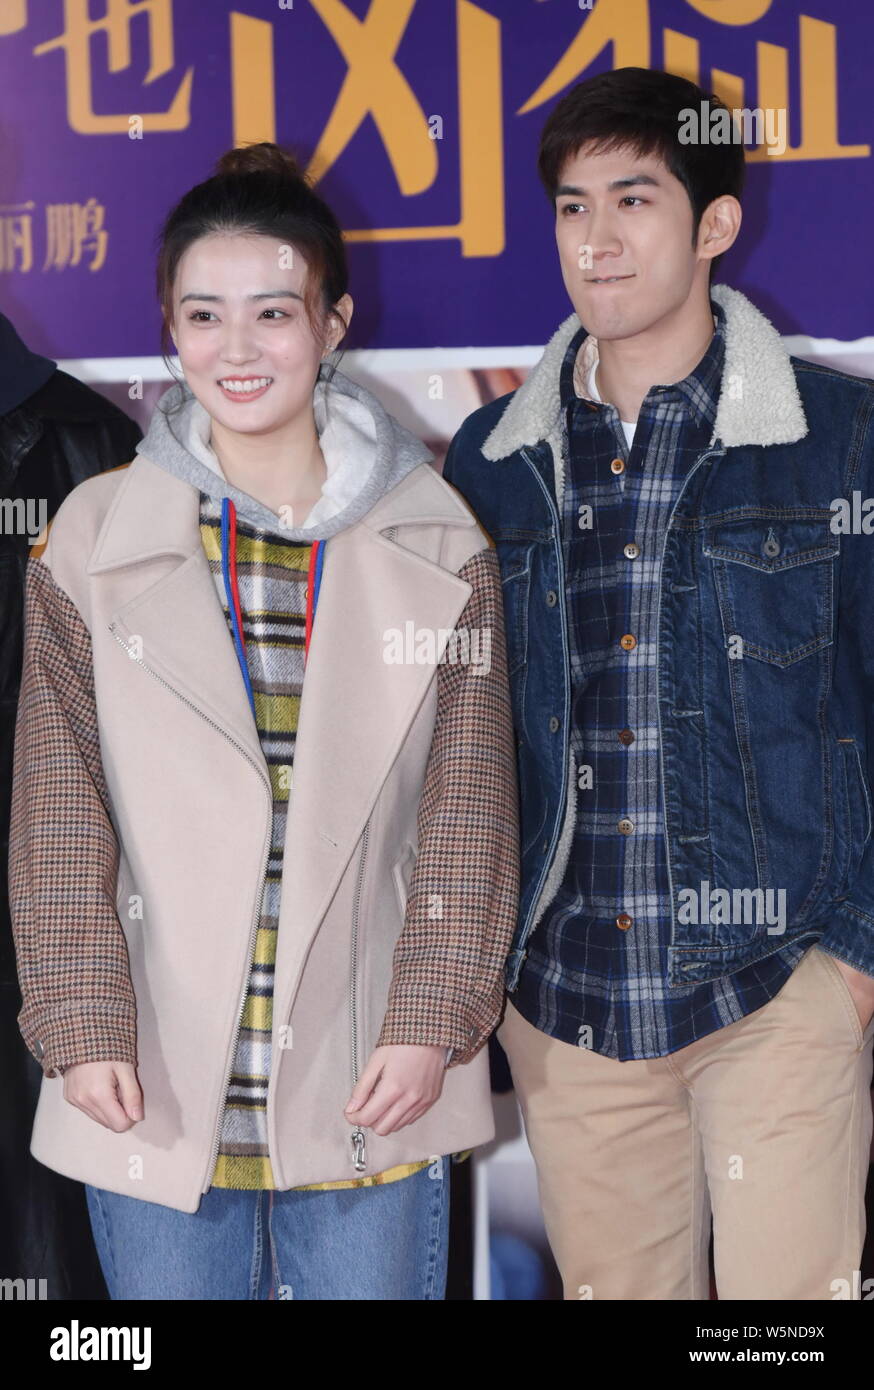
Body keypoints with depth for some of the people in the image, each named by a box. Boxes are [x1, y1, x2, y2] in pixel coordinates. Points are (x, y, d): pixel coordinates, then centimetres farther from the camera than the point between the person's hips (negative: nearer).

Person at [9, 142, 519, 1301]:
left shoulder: (435, 543, 2)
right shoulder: (95, 536, 2)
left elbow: (469, 808, 1)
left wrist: (431, 1021, -6)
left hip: (367, 1087, 0)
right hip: (156, 1087, 0)